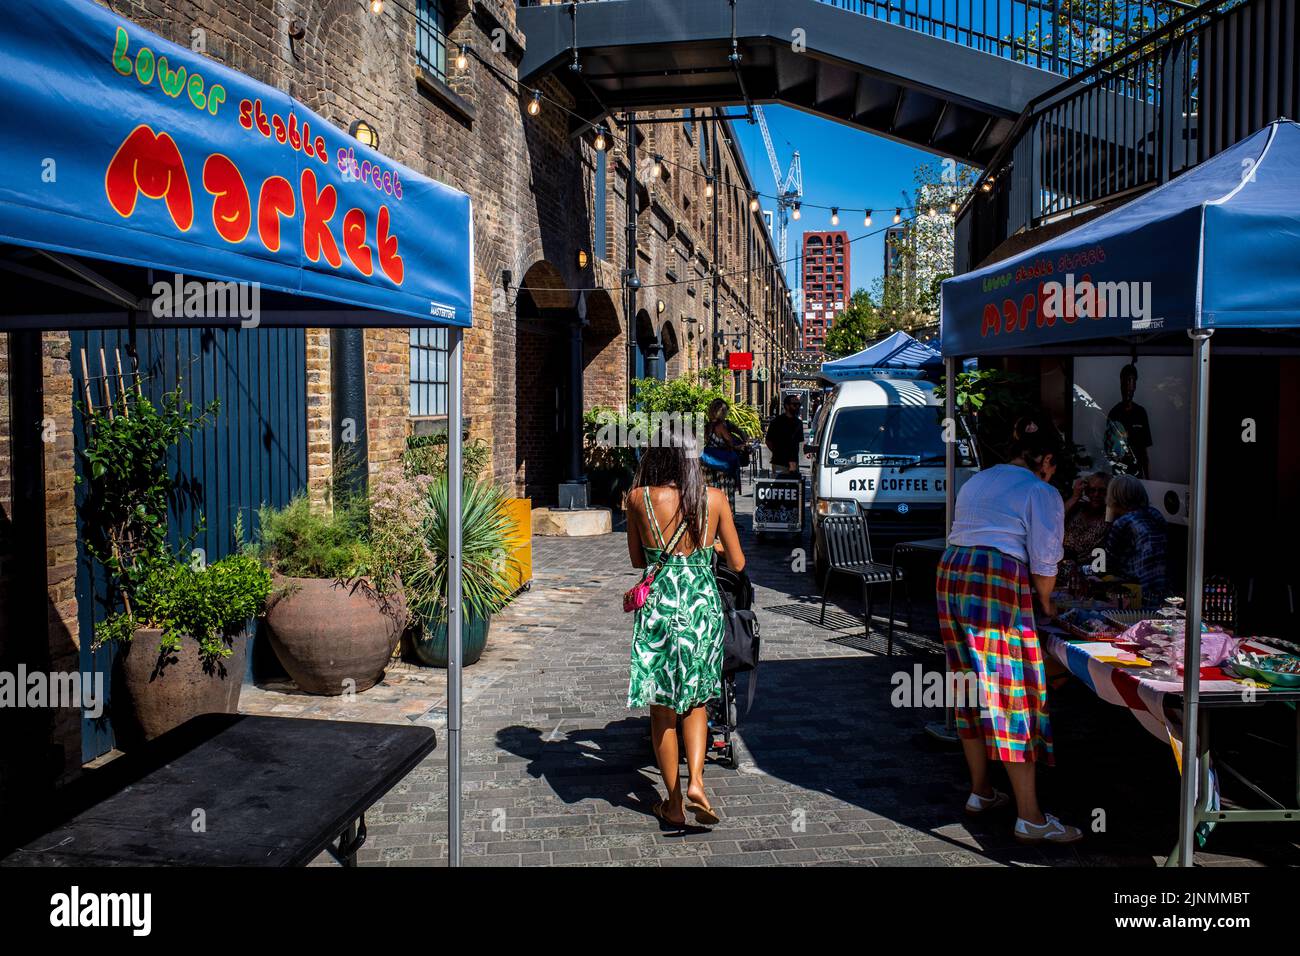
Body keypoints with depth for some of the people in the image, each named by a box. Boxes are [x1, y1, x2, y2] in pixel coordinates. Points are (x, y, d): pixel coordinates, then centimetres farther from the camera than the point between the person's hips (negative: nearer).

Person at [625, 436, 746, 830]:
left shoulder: (638, 499, -5)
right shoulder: (714, 499, -2)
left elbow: (637, 560, 7)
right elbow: (737, 563, 4)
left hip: (657, 606, -1)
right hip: (703, 604, 1)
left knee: (662, 708, 12)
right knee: (697, 700, 20)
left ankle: (674, 805, 20)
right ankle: (696, 781, 2)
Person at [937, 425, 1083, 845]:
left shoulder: (976, 482, 23)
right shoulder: (1042, 493, 1)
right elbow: (1044, 561, -3)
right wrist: (1044, 601, 15)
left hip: (950, 574, 8)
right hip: (999, 581, -8)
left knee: (971, 684, 16)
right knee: (1013, 692, -5)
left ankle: (980, 791, 25)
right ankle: (1030, 818, -2)